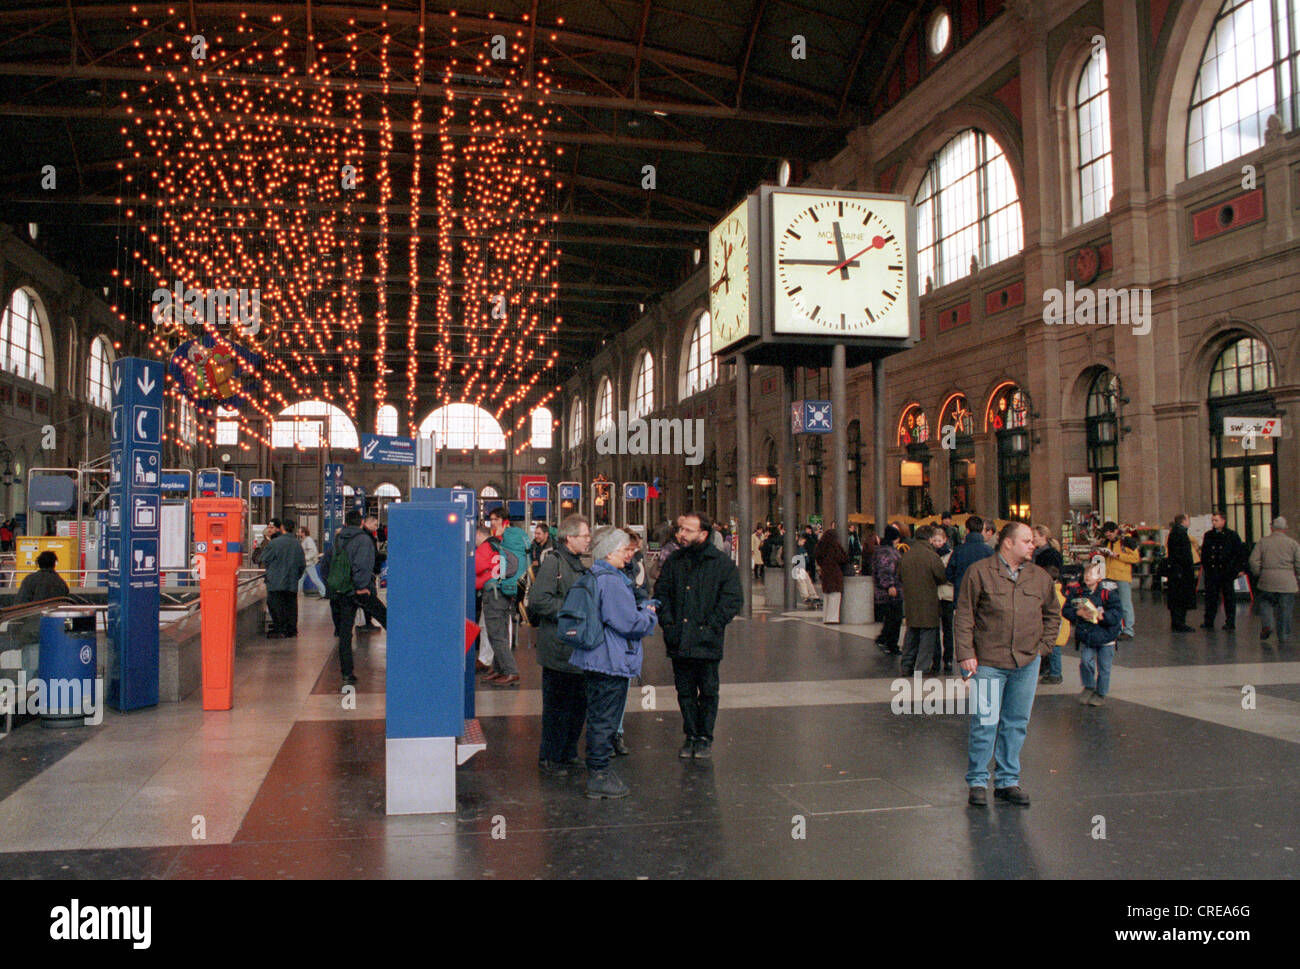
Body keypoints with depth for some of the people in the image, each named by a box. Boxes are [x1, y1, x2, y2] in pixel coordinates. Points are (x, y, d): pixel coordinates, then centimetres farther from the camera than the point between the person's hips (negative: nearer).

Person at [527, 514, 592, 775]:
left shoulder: (577, 564, 17)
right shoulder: (553, 561, -13)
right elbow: (537, 600, -21)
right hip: (559, 649, -9)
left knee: (579, 703, 14)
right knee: (557, 704, -1)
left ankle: (568, 753, 28)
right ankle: (549, 758, 10)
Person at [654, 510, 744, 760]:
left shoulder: (723, 564, -5)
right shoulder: (674, 561, 7)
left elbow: (733, 600, -6)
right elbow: (661, 592, 12)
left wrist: (711, 626, -12)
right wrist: (668, 622, -1)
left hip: (707, 642, -3)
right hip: (679, 642, 3)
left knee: (708, 692, 7)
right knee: (685, 691, 11)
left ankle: (705, 738, 20)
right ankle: (691, 735, 24)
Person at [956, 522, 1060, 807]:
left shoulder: (1040, 577, 11)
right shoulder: (979, 572, -3)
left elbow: (1053, 614, 23)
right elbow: (964, 615, -4)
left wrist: (1043, 645, 12)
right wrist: (966, 653, -9)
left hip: (1027, 663, 5)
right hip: (988, 662, -4)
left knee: (1016, 723, 10)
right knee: (984, 722, -3)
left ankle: (1008, 781, 22)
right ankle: (977, 782, 10)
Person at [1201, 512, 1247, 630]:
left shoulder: (1232, 535, -1)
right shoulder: (1208, 536, 9)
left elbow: (1240, 553, 0)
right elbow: (1204, 553, 17)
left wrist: (1241, 568, -5)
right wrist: (1205, 566, 12)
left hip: (1227, 572, -3)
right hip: (1211, 573, 3)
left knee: (1229, 598, 3)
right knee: (1210, 598, 5)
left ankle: (1230, 622, 10)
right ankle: (1208, 621, 11)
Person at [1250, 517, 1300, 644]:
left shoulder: (1262, 541, 3)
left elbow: (1254, 561, -1)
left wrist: (1258, 575, 12)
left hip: (1267, 580, 0)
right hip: (1287, 582, 0)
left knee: (1266, 603, 17)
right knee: (1285, 610, 4)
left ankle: (1266, 625, -5)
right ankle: (1283, 637, 6)